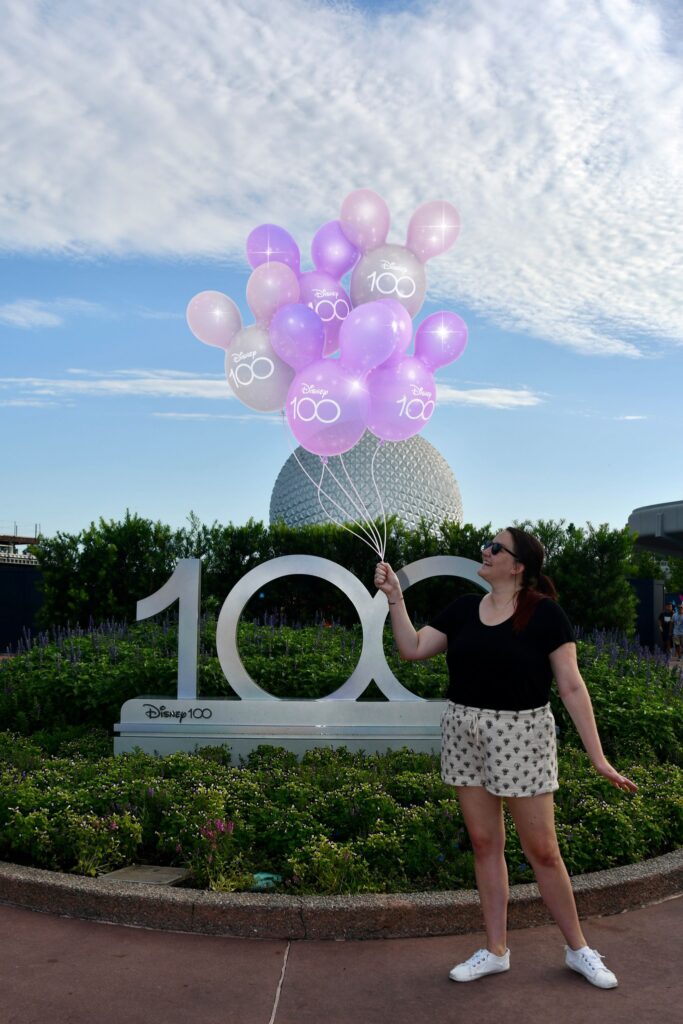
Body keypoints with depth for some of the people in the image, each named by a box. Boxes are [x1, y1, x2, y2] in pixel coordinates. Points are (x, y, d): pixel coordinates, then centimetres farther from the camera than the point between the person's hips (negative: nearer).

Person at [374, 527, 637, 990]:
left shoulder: (545, 613, -10)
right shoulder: (464, 608, 3)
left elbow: (572, 686, -11)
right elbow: (413, 648, 3)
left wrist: (598, 757, -13)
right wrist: (395, 596, -4)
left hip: (522, 735, -4)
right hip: (465, 734, 5)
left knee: (542, 850, 5)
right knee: (485, 843, 12)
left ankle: (578, 949, 27)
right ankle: (496, 951, 27)